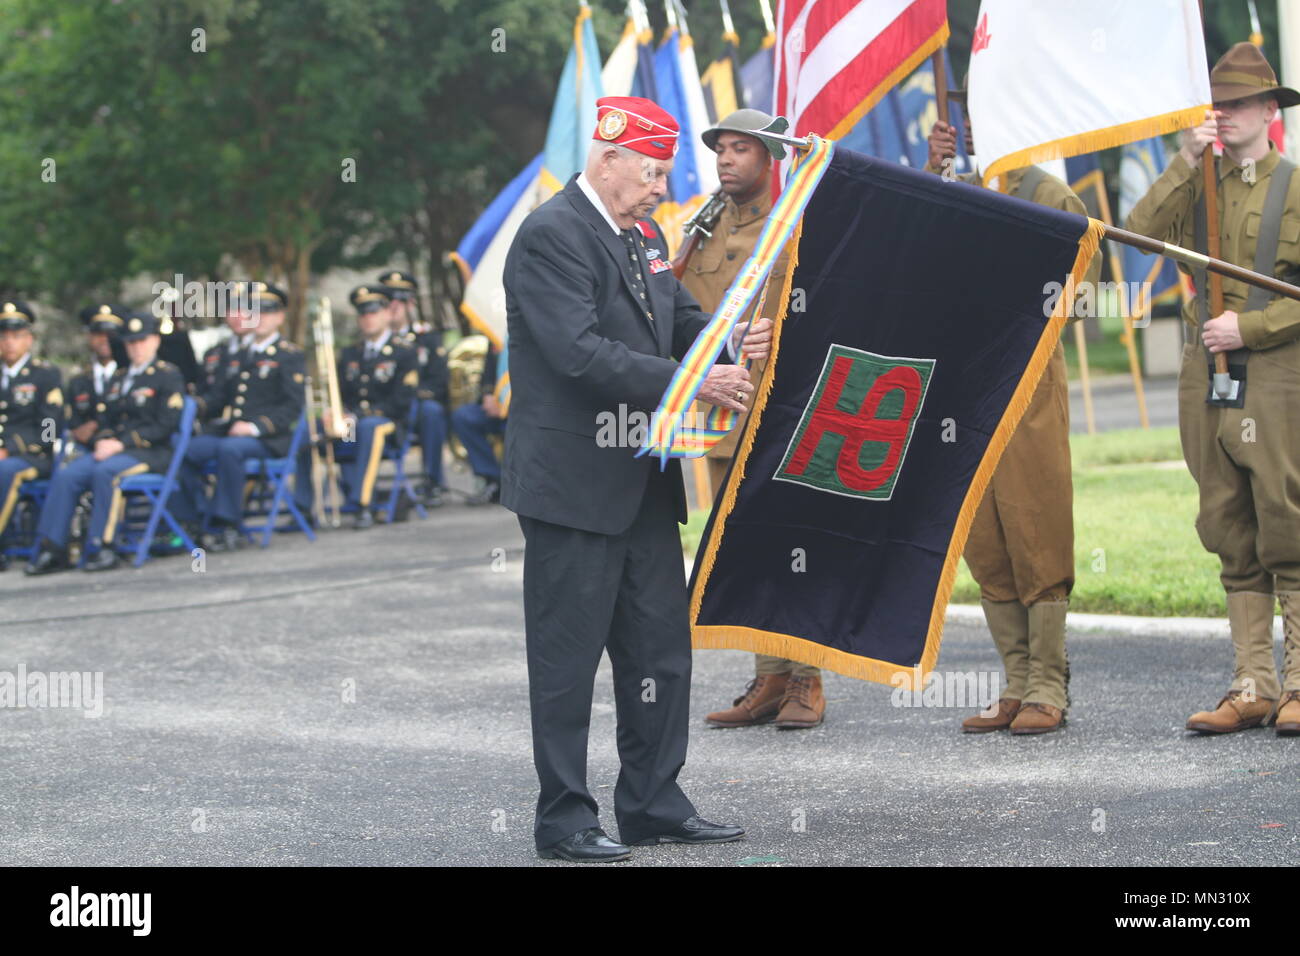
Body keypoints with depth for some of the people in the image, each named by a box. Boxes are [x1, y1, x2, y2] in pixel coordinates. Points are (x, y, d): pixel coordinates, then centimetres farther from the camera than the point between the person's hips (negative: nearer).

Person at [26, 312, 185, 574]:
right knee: (66, 475, -20)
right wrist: (102, 441, -4)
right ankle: (53, 549, -21)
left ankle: (102, 547, -32)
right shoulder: (119, 378, 23)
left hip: (151, 453, -6)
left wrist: (121, 443, -17)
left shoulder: (168, 375, 0)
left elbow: (165, 425, -10)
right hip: (113, 449, 6)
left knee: (105, 471, -36)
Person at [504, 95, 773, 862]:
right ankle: (564, 818, 6)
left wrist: (732, 342, -7)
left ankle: (654, 804, 21)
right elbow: (581, 353, -24)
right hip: (572, 482, -9)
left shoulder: (643, 236, 15)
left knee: (661, 648, 12)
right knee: (569, 655, -1)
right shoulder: (550, 237, -15)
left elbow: (681, 319, 16)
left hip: (642, 482, 9)